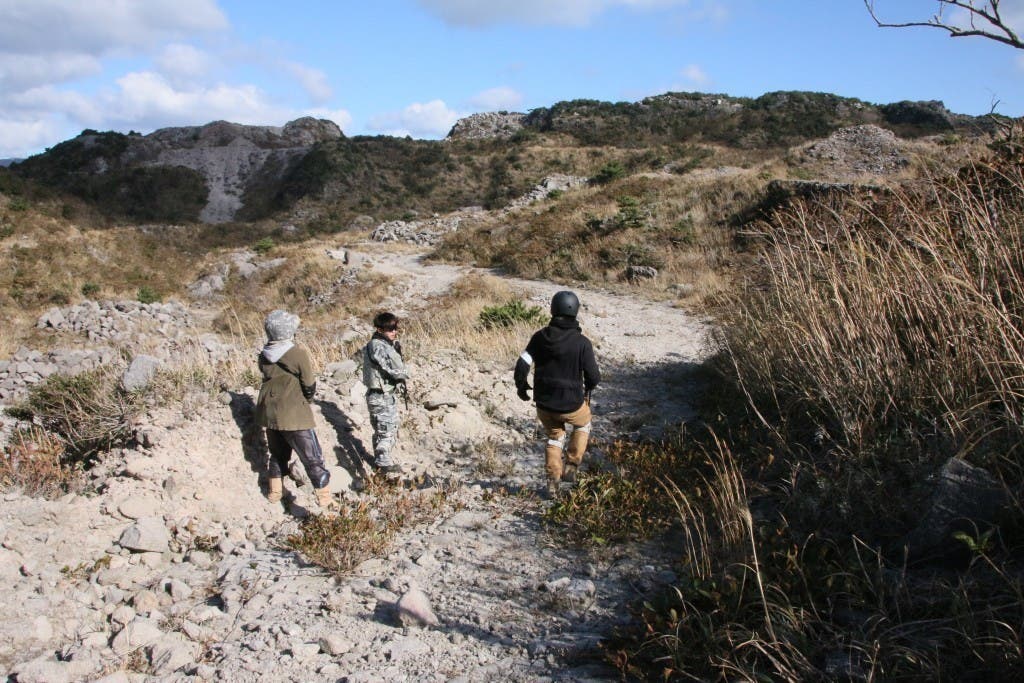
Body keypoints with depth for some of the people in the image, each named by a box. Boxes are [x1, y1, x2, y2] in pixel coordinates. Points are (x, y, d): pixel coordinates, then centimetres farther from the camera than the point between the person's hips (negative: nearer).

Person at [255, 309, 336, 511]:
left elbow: (269, 378, 10)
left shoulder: (264, 355, 0)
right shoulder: (298, 353, -18)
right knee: (312, 457, -1)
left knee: (278, 453, 24)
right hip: (294, 413, -6)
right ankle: (324, 497, -3)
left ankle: (274, 491, 35)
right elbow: (309, 386, -11)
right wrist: (306, 400, 10)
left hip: (269, 411, 6)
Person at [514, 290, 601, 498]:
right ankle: (571, 466, 23)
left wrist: (521, 385, 12)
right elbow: (594, 377, -11)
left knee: (554, 437, 28)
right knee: (583, 425, 31)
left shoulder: (540, 337, -6)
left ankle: (552, 480, 22)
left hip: (544, 404, 3)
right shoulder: (582, 342, -15)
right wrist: (588, 388, 12)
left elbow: (522, 365, -8)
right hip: (572, 405, -3)